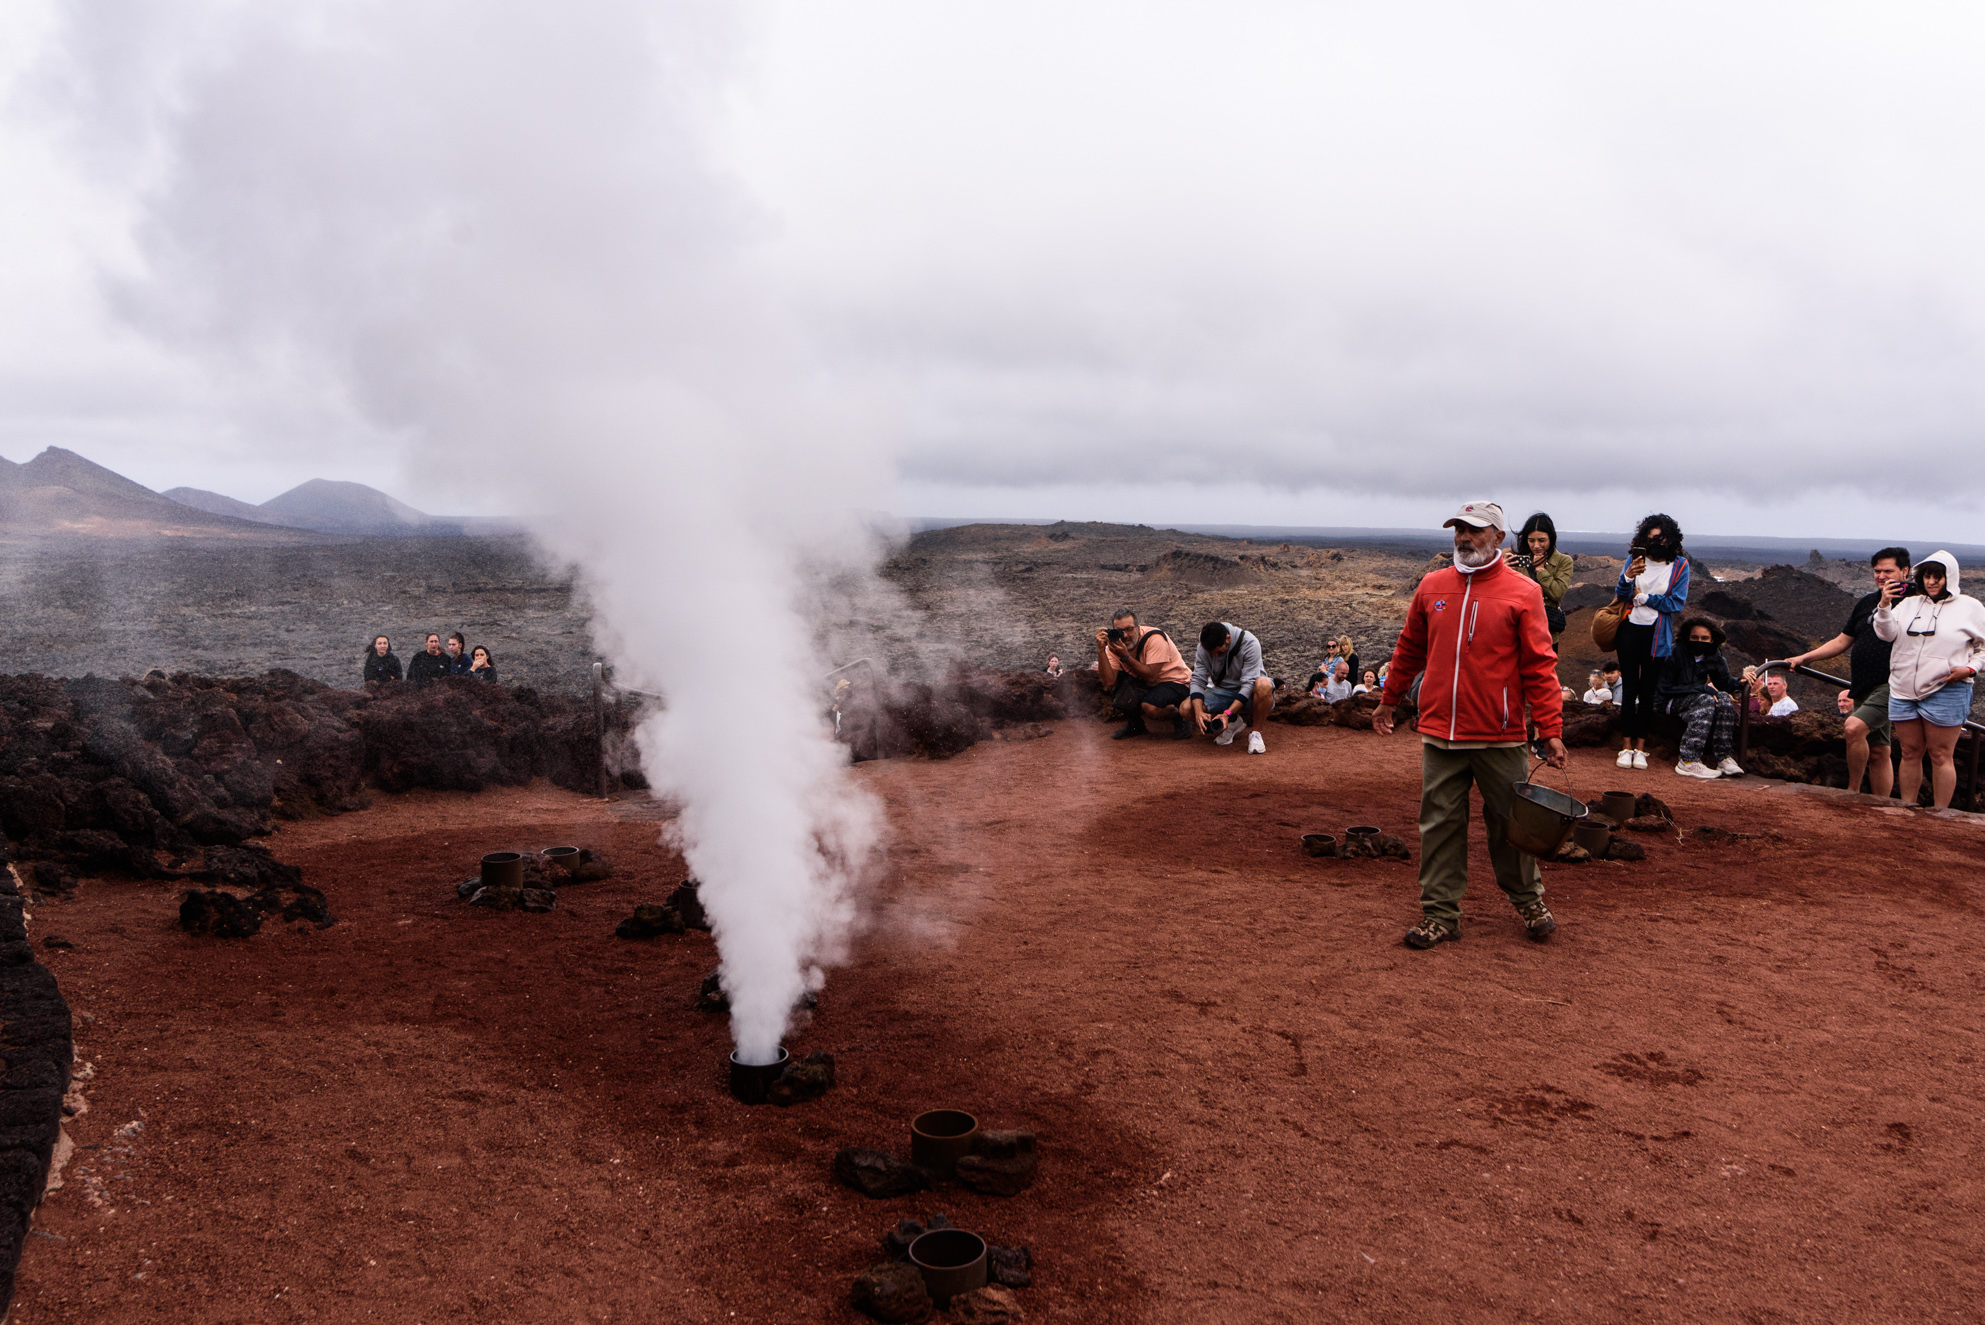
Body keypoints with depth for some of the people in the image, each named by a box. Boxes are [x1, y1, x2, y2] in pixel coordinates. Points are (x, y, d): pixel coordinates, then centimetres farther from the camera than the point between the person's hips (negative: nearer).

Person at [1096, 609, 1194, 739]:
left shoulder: (1155, 639, -25)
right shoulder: (1114, 645, -12)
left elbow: (1151, 676, -31)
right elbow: (1109, 682, -24)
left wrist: (1125, 656, -35)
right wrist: (1101, 651, -33)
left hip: (1175, 681, -6)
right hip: (1143, 684, 6)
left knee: (1150, 707, -33)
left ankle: (1177, 713, 1)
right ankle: (1135, 725, 4)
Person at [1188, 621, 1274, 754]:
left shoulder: (1249, 643, -24)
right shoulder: (1204, 647, -12)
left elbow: (1248, 684, -27)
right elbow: (1197, 680, -12)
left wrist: (1227, 713, -36)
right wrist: (1199, 712, -30)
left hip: (1249, 694, -4)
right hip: (1223, 692, 4)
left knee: (1264, 685, -40)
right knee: (1186, 708, -20)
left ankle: (1256, 733, -17)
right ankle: (1234, 723, 4)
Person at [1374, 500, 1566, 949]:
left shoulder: (1522, 592, -2)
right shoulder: (1431, 586, 8)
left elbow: (1540, 667, -4)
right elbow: (1409, 651, 18)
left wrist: (1552, 730, -9)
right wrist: (1387, 702, 24)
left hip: (1500, 737, -3)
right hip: (1439, 733, 3)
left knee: (1510, 823, 9)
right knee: (1439, 824, 5)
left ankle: (1529, 900, 30)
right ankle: (1440, 914, 14)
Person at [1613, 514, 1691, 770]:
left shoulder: (1679, 565, -1)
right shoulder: (1634, 558, 2)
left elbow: (1677, 603, -5)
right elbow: (1620, 595, -5)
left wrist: (1643, 597, -7)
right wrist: (1628, 576, -24)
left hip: (1657, 635, -1)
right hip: (1630, 629, 1)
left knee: (1648, 691, 2)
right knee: (1629, 688, 0)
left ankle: (1640, 747, 8)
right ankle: (1627, 746, 4)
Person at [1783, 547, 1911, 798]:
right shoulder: (1867, 602, 17)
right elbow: (1842, 642, 23)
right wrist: (1804, 658, 17)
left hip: (1890, 685, -7)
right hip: (1863, 687, 7)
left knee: (1854, 727, -25)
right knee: (1876, 752, 9)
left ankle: (1852, 791, -10)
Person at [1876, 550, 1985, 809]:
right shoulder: (1909, 604, 11)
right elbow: (1888, 633, 1)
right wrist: (1884, 606, -15)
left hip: (1946, 693, -4)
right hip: (1903, 692, 4)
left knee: (1940, 756, -1)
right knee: (1910, 754, 11)